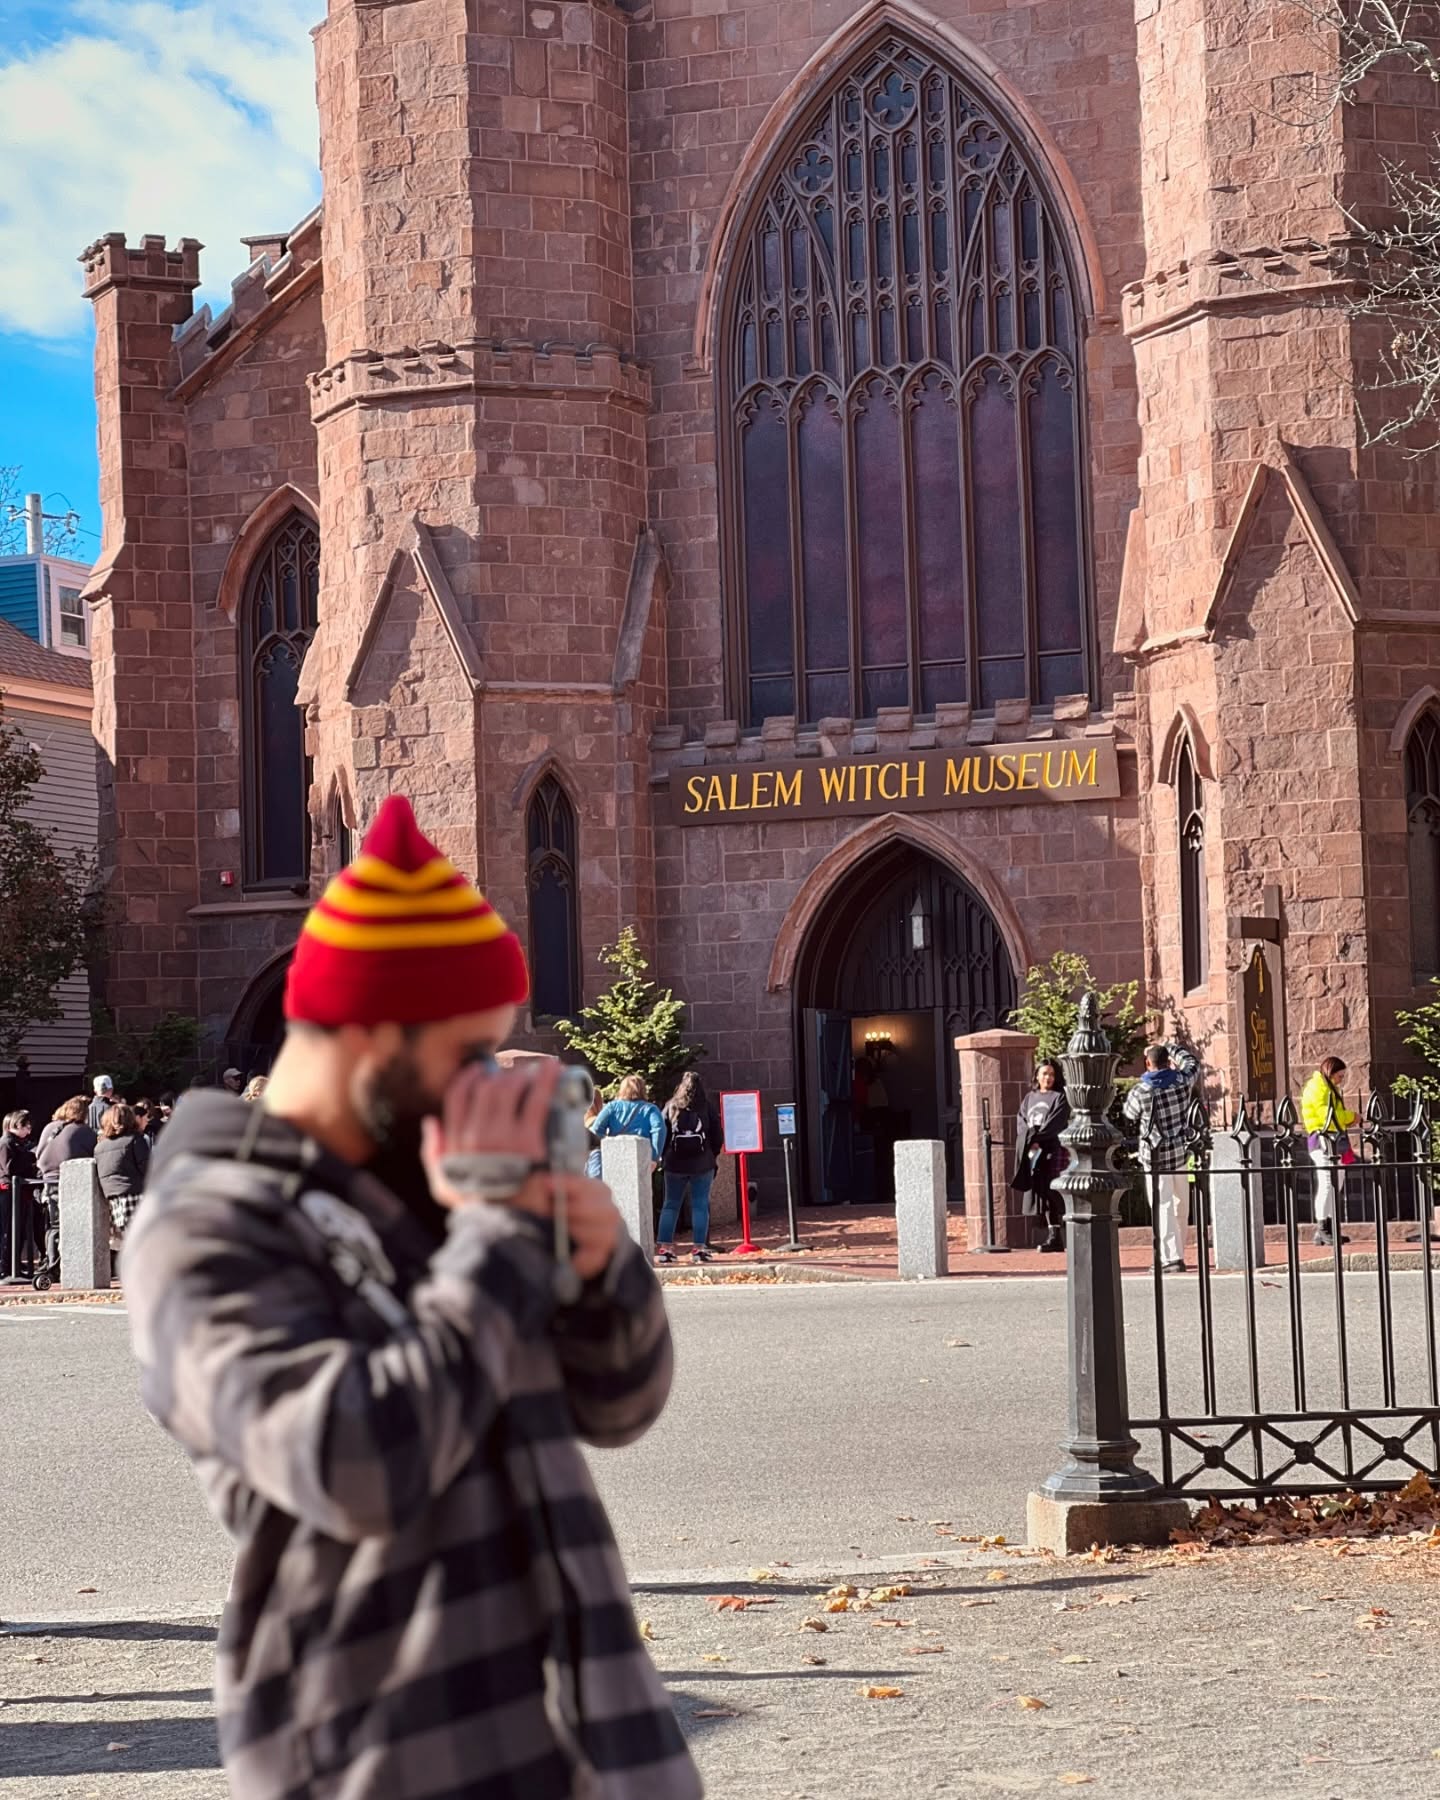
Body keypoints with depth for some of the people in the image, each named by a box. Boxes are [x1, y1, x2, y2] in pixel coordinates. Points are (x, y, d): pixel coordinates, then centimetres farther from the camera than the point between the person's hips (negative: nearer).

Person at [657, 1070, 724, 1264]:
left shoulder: (670, 1107, 0)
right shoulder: (707, 1108, -3)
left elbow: (662, 1135, 0)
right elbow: (718, 1136, 0)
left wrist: (666, 1156, 12)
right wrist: (713, 1156, 14)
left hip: (675, 1164, 1)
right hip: (702, 1164, -1)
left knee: (671, 1205, 7)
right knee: (700, 1205, 3)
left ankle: (664, 1248, 3)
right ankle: (700, 1248, -1)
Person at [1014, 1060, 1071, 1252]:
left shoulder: (1059, 1098, 3)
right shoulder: (1029, 1098, 18)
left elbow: (1054, 1124, -9)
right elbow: (1021, 1122, 7)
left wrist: (1035, 1138, -14)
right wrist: (1031, 1140, -10)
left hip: (1053, 1150, -5)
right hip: (1032, 1151, 5)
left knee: (1051, 1192, -11)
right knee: (1039, 1192, 2)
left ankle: (1055, 1236, -14)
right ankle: (1051, 1233, 5)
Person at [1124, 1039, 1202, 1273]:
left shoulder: (1140, 1092, -14)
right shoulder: (1182, 1080, -5)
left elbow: (1130, 1115, 6)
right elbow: (1191, 1060, 17)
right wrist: (1166, 1048, 27)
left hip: (1156, 1156, -4)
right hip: (1181, 1151, 4)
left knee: (1163, 1207, -4)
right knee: (1181, 1203, 16)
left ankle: (1171, 1258, -12)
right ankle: (1178, 1251, 24)